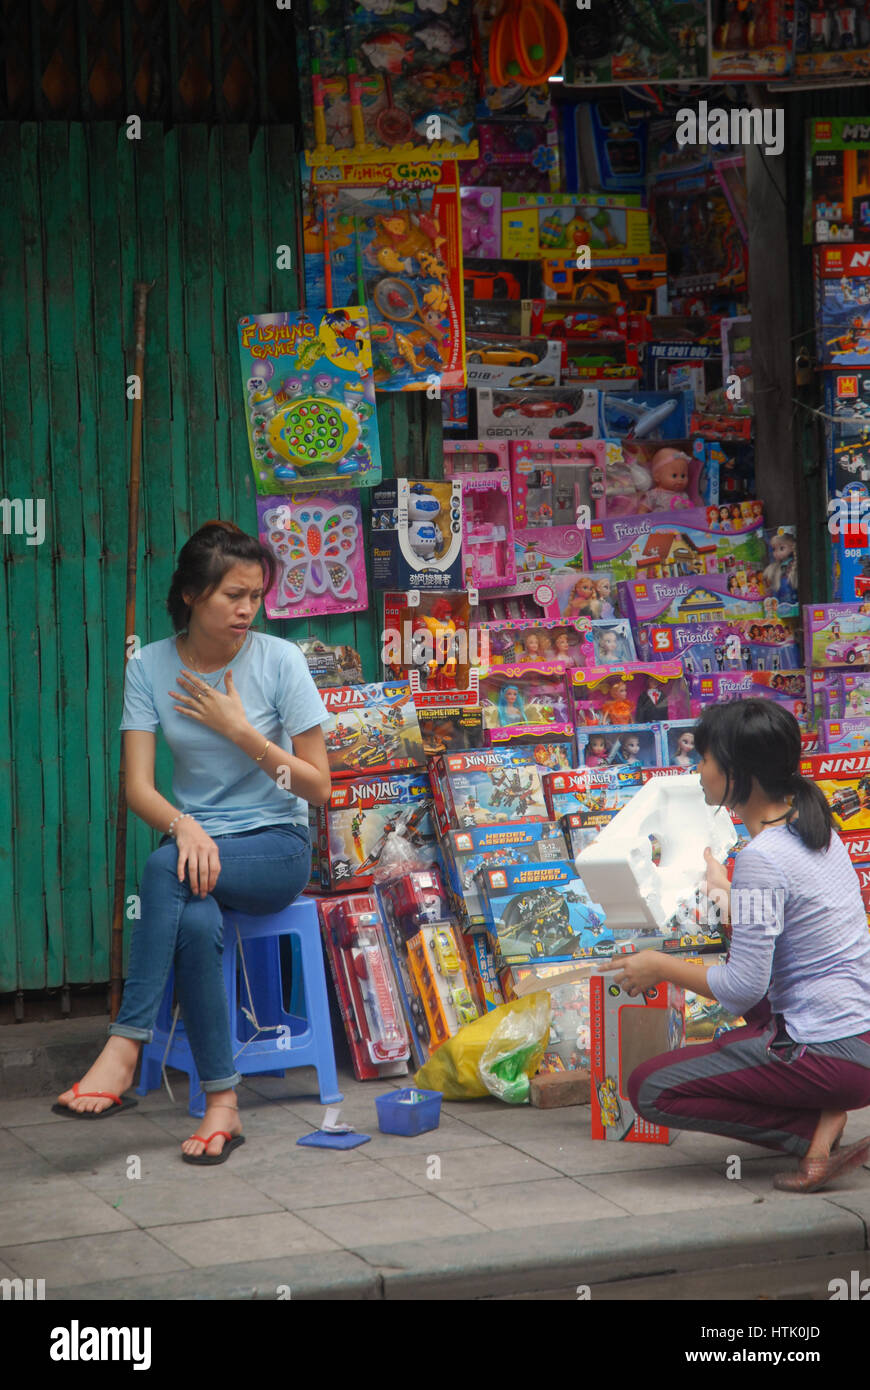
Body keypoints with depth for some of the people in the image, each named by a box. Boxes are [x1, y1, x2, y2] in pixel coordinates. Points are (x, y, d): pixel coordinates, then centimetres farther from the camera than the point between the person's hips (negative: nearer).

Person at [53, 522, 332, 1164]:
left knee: (167, 867, -35)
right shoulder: (150, 666, 0)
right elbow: (139, 787, -7)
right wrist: (185, 825, -29)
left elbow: (319, 787, -4)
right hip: (199, 843, 2)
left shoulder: (280, 660, -6)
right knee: (197, 923, -36)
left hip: (277, 847, -2)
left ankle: (124, 1049, -34)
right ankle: (222, 1103, -31)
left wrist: (241, 730, -15)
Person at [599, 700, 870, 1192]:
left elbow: (743, 988, -18)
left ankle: (815, 1132, -6)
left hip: (830, 1054, -9)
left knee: (649, 1088, -4)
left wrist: (662, 967, -4)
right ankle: (824, 1110, 12)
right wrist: (727, 892, 37)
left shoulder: (761, 859, -20)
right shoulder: (816, 825, 7)